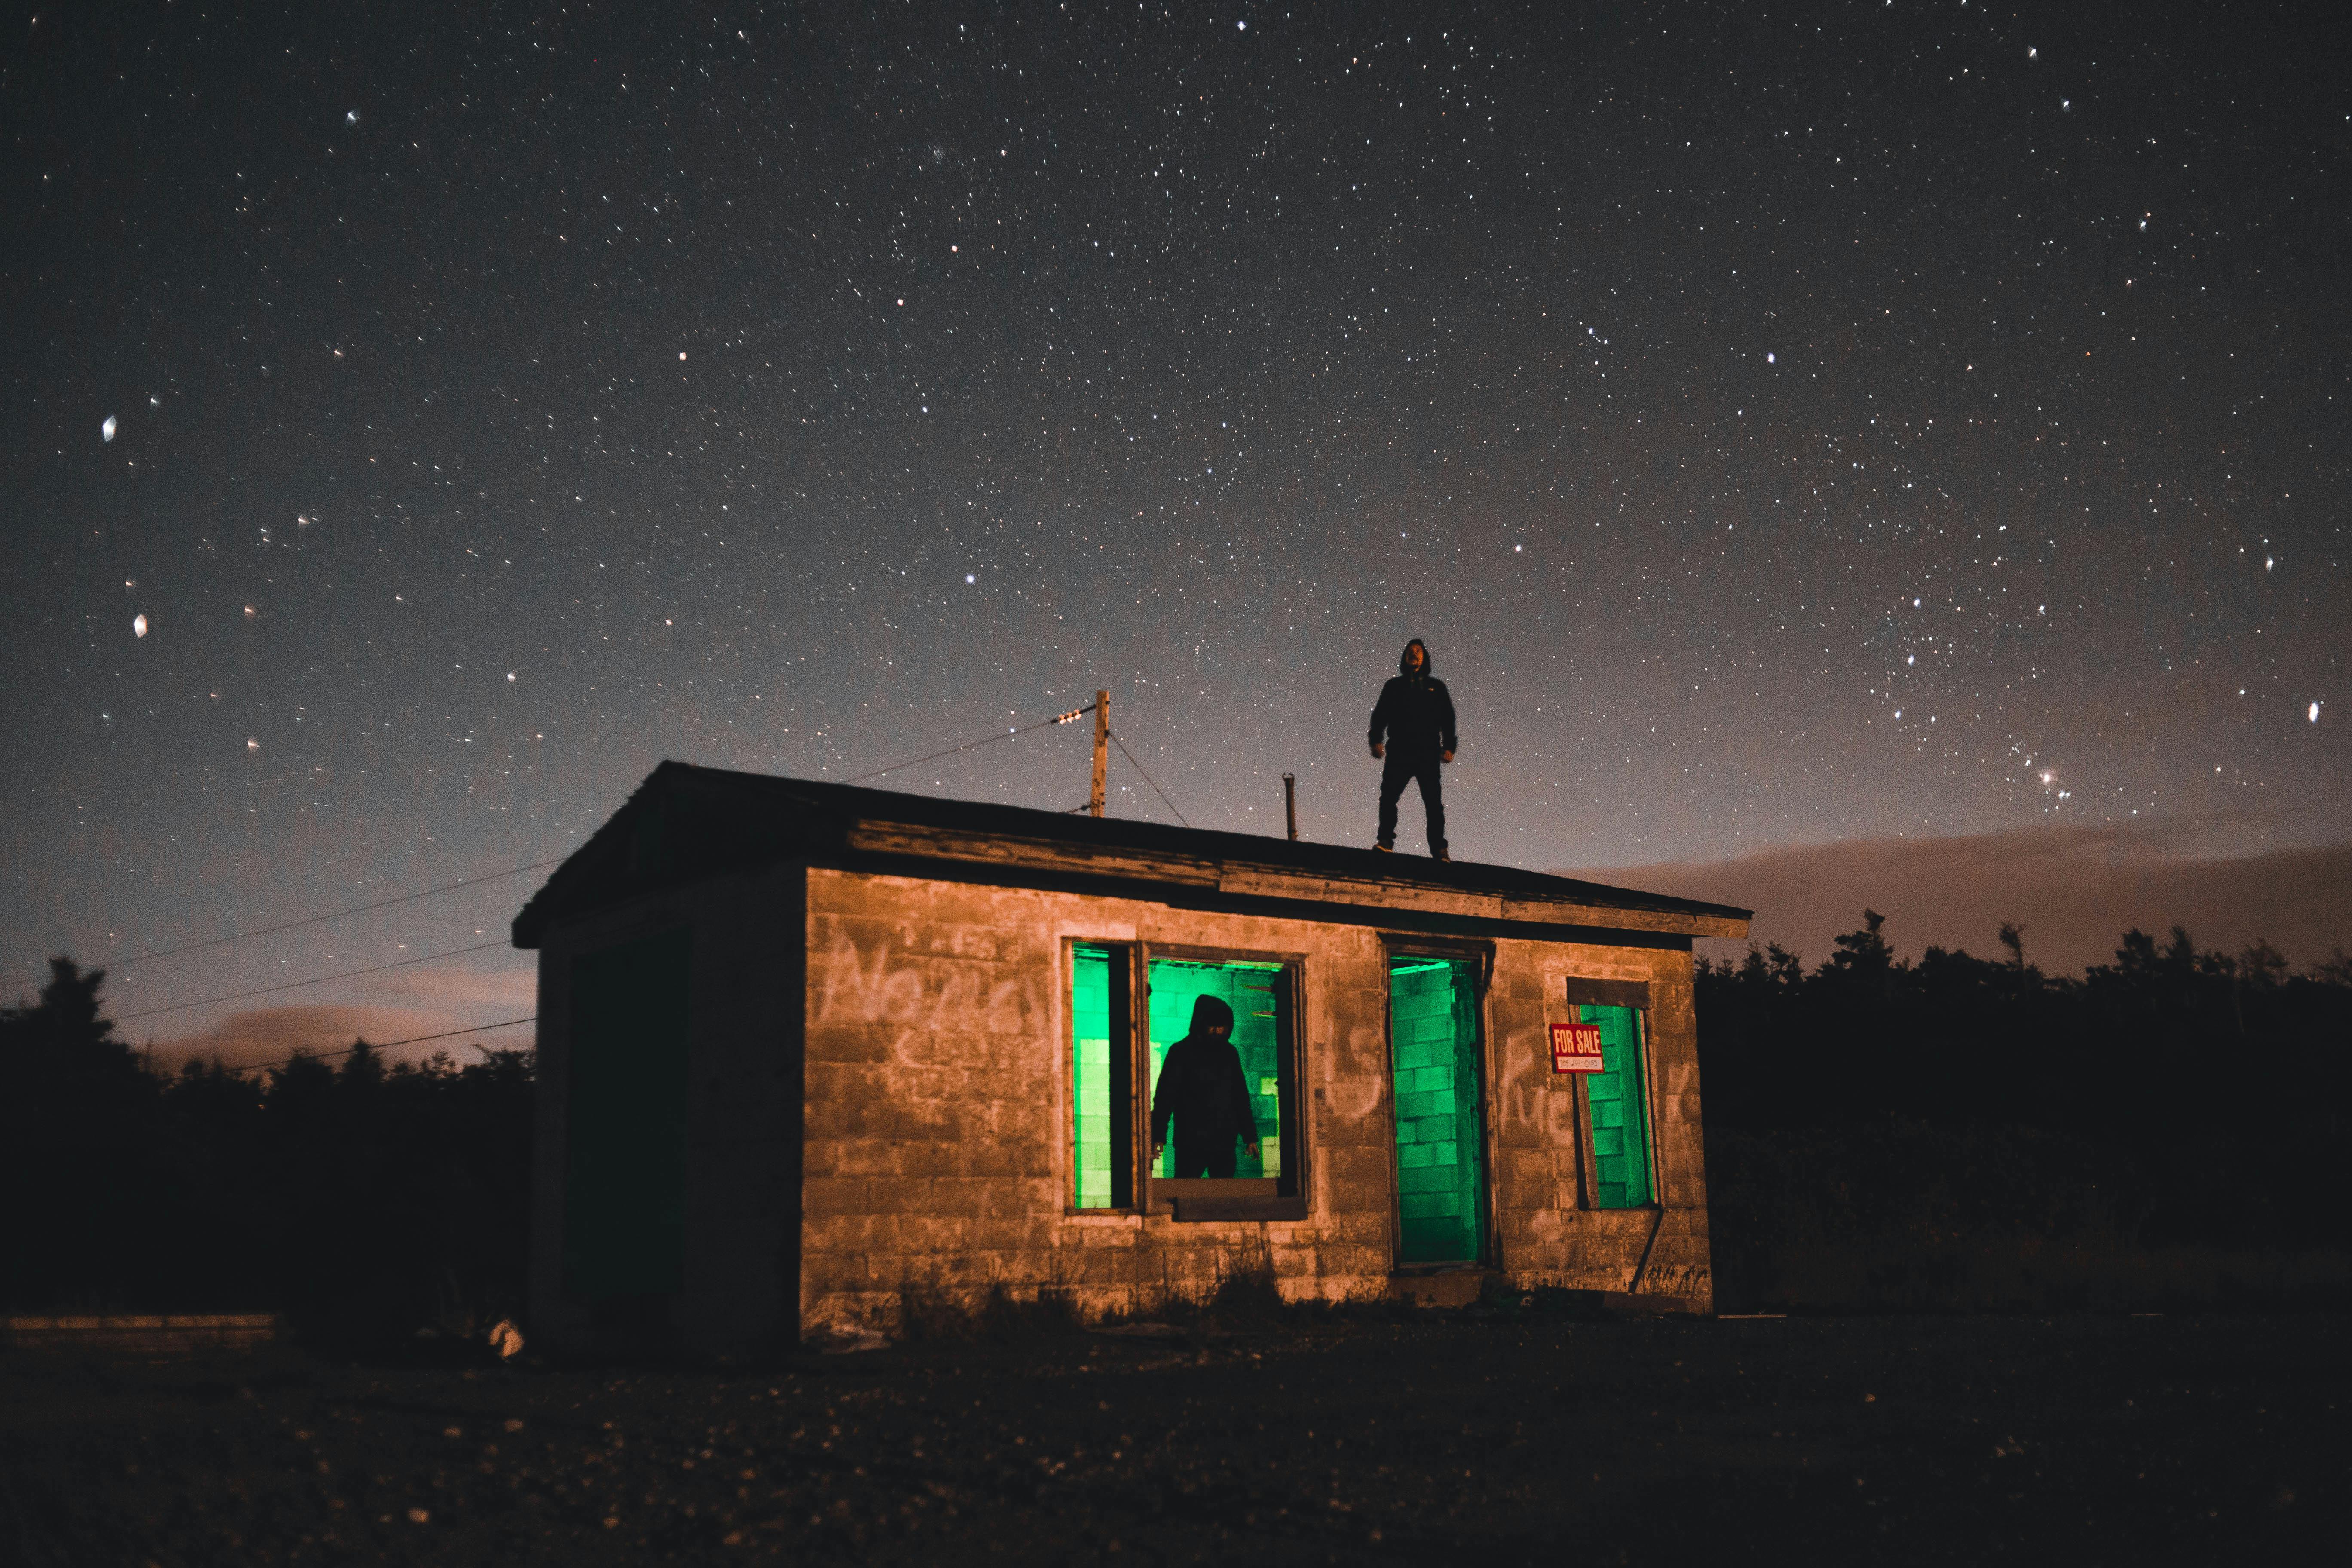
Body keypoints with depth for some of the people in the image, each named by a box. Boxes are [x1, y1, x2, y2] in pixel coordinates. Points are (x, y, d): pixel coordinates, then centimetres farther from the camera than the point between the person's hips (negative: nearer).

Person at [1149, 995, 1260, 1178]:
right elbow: (1165, 1095, -3)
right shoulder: (1181, 1052, -1)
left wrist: (1250, 1136, 16)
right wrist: (1158, 1136, -10)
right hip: (1190, 1142, -4)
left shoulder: (1230, 1053, 12)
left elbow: (1241, 1096, 19)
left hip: (1225, 1142, 4)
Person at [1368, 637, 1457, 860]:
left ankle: (1439, 849, -5)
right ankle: (1386, 841, -9)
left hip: (1428, 754, 0)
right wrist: (1376, 740, -6)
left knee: (1434, 803, -5)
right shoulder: (1394, 687, 17)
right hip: (1399, 753, 1)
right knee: (1388, 797, -12)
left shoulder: (1436, 687, 16)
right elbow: (1379, 716, 11)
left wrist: (1449, 747, -3)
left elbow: (1448, 719, 11)